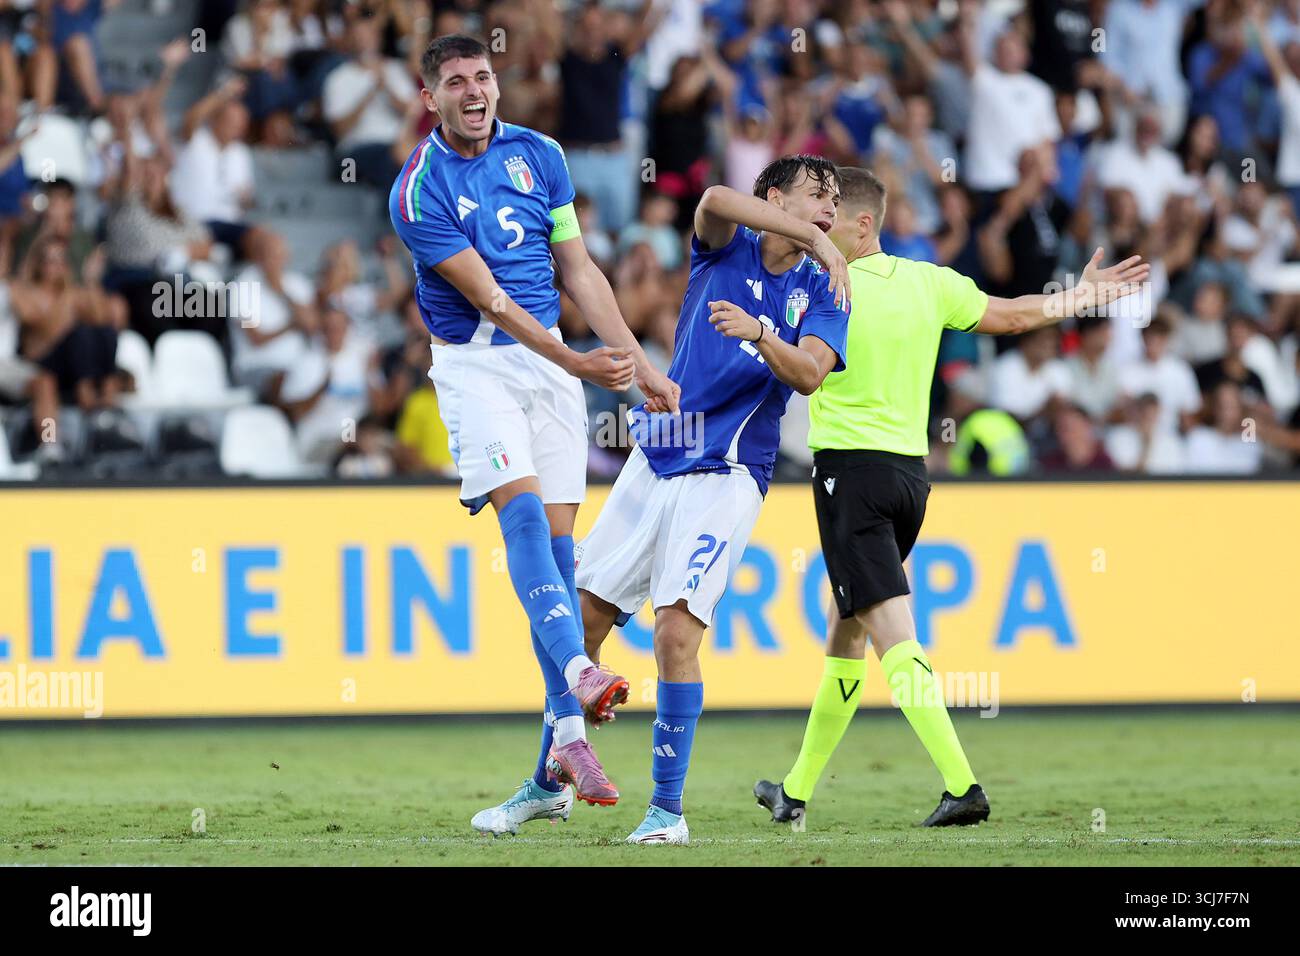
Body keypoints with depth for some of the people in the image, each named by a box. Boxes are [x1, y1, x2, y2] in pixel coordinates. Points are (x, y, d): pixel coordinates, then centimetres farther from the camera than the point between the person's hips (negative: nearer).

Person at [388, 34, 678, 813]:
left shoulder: (537, 155, 5)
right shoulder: (420, 191, -12)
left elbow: (578, 269, 11)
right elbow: (486, 296, -17)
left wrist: (639, 365, 7)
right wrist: (574, 363, -26)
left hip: (552, 357, 4)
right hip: (475, 362, -4)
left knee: (558, 536, -1)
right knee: (523, 508, -25)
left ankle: (558, 762, -1)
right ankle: (577, 672, -46)